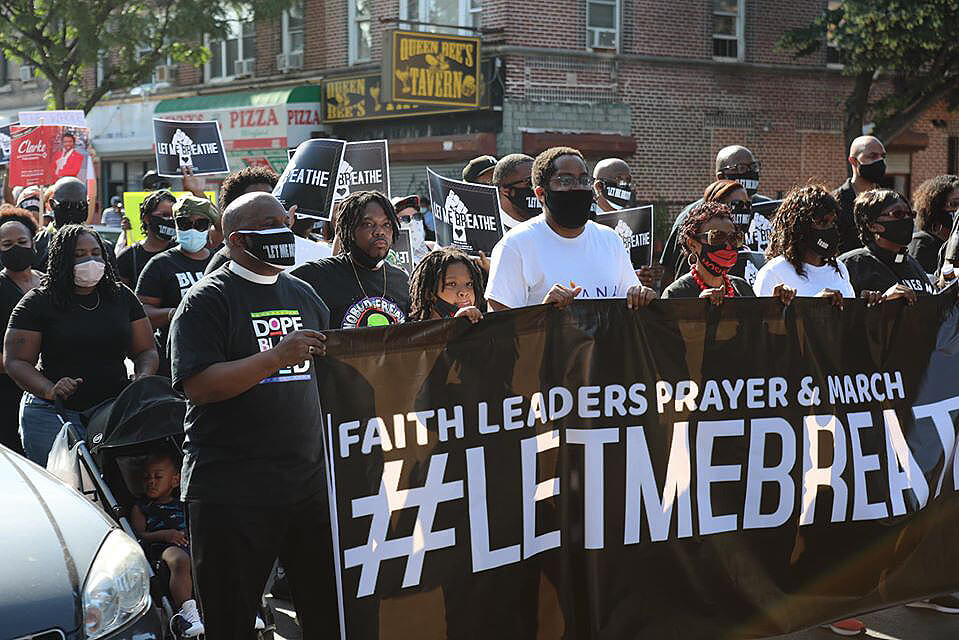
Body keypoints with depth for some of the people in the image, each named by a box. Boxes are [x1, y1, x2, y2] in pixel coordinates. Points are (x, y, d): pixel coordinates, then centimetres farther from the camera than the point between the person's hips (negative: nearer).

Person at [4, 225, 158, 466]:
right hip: (54, 416, -3)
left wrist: (142, 380, -7)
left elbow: (146, 350, 14)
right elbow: (15, 361, -2)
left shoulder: (123, 297, 11)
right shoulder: (37, 303, 1)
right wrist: (50, 390, -20)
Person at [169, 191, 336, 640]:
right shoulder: (207, 300, -4)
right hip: (232, 491, -5)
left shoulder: (302, 294, 15)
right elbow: (197, 385, -16)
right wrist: (277, 357, -22)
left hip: (309, 480, 6)